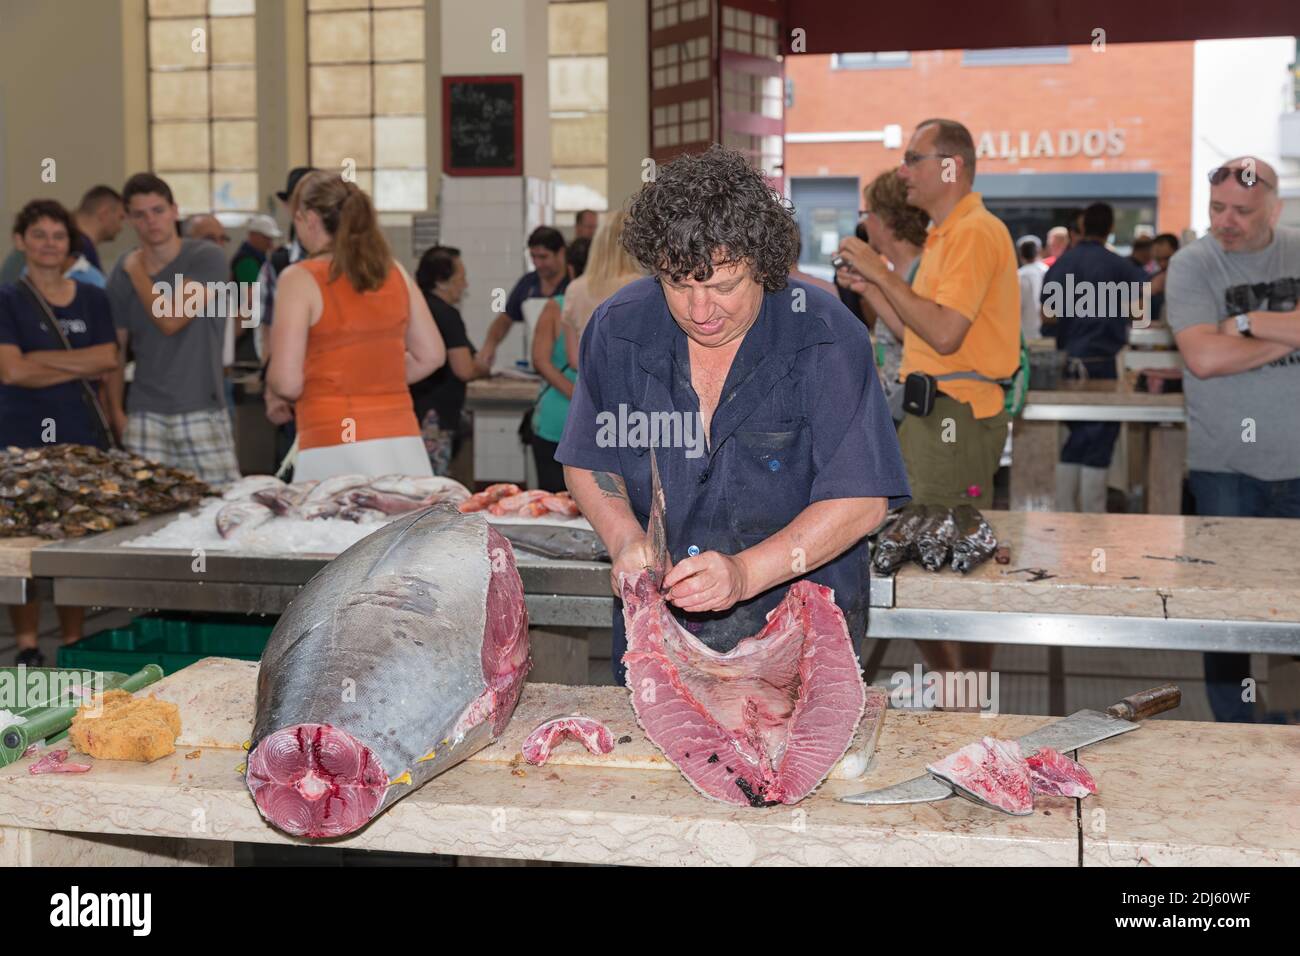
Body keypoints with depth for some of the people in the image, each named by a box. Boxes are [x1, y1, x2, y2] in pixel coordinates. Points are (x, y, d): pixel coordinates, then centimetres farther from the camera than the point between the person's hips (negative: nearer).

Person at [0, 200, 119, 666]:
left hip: (82, 434, 2)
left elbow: (109, 359, -2)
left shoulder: (92, 299, 11)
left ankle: (74, 645, 14)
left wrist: (39, 359, -8)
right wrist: (79, 366, -7)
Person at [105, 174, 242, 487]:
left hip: (202, 411, -3)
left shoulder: (207, 258, -4)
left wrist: (137, 273, -3)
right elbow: (115, 350, 14)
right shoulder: (122, 273, 7)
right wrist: (116, 411, 7)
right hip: (145, 415, 3)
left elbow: (171, 320, -15)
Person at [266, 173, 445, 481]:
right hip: (403, 444, 5)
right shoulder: (394, 271, 9)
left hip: (336, 452, -5)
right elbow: (431, 355, 15)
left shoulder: (300, 279, -5)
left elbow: (287, 383, -8)